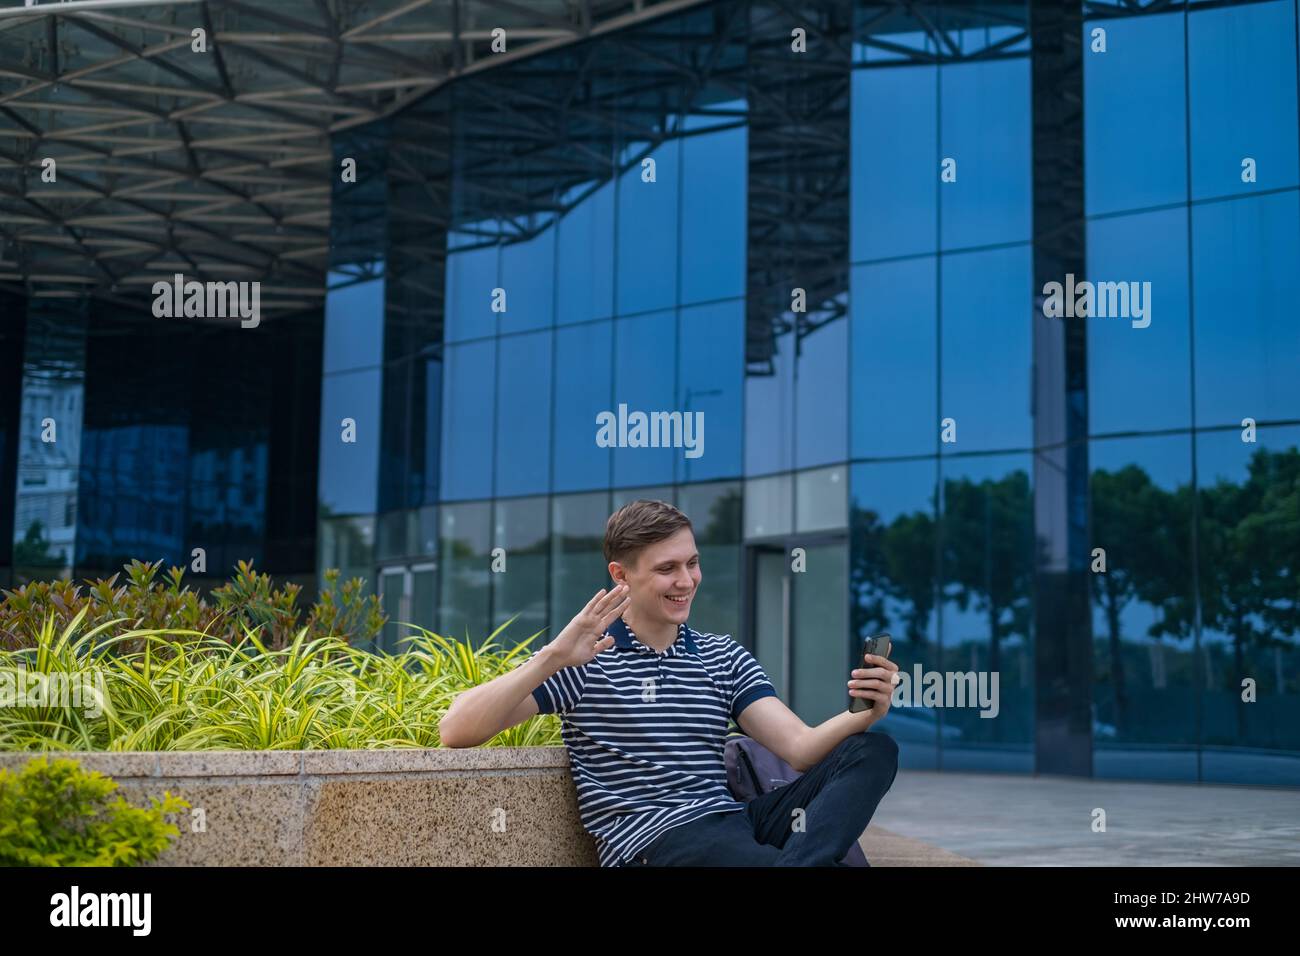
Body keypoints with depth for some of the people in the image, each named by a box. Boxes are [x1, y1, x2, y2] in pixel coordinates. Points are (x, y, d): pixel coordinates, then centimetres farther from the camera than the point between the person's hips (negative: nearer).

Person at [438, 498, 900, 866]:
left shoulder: (726, 658, 18)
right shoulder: (584, 660, 3)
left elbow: (800, 746, 6)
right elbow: (456, 732, -7)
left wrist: (862, 714, -15)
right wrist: (552, 659, -21)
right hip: (652, 838, -7)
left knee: (874, 749, -17)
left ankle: (797, 859, -32)